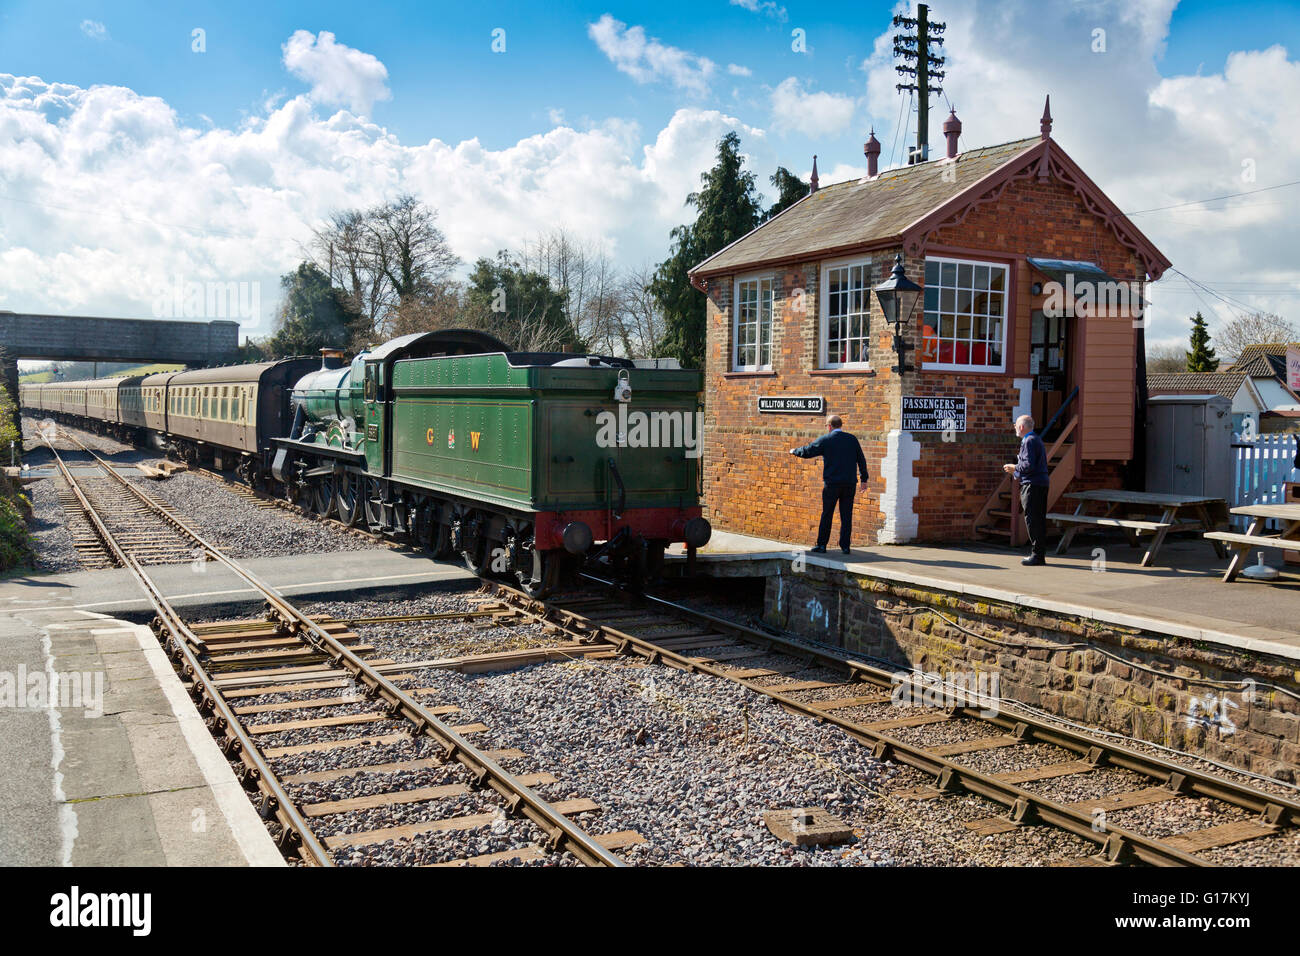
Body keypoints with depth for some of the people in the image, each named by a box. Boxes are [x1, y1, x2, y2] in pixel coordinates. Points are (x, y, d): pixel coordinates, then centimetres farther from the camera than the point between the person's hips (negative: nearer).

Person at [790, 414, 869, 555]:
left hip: (832, 483, -3)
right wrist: (864, 479, 18)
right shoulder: (852, 439, 7)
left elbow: (807, 452, -2)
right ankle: (845, 546, 6)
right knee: (846, 515, 6)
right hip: (850, 484, 3)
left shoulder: (825, 440, -5)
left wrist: (794, 451, 18)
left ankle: (821, 545, 6)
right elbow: (861, 460, 11)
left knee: (826, 514, 4)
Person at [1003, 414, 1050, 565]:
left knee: (1032, 520, -8)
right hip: (1041, 483, 10)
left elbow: (1028, 465, -21)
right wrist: (1015, 471, 20)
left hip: (1032, 485, -10)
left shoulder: (1029, 441, -12)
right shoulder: (1036, 439, 20)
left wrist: (1015, 468, -5)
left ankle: (1037, 554, -8)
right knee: (1039, 520, 11)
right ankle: (1040, 553, 15)